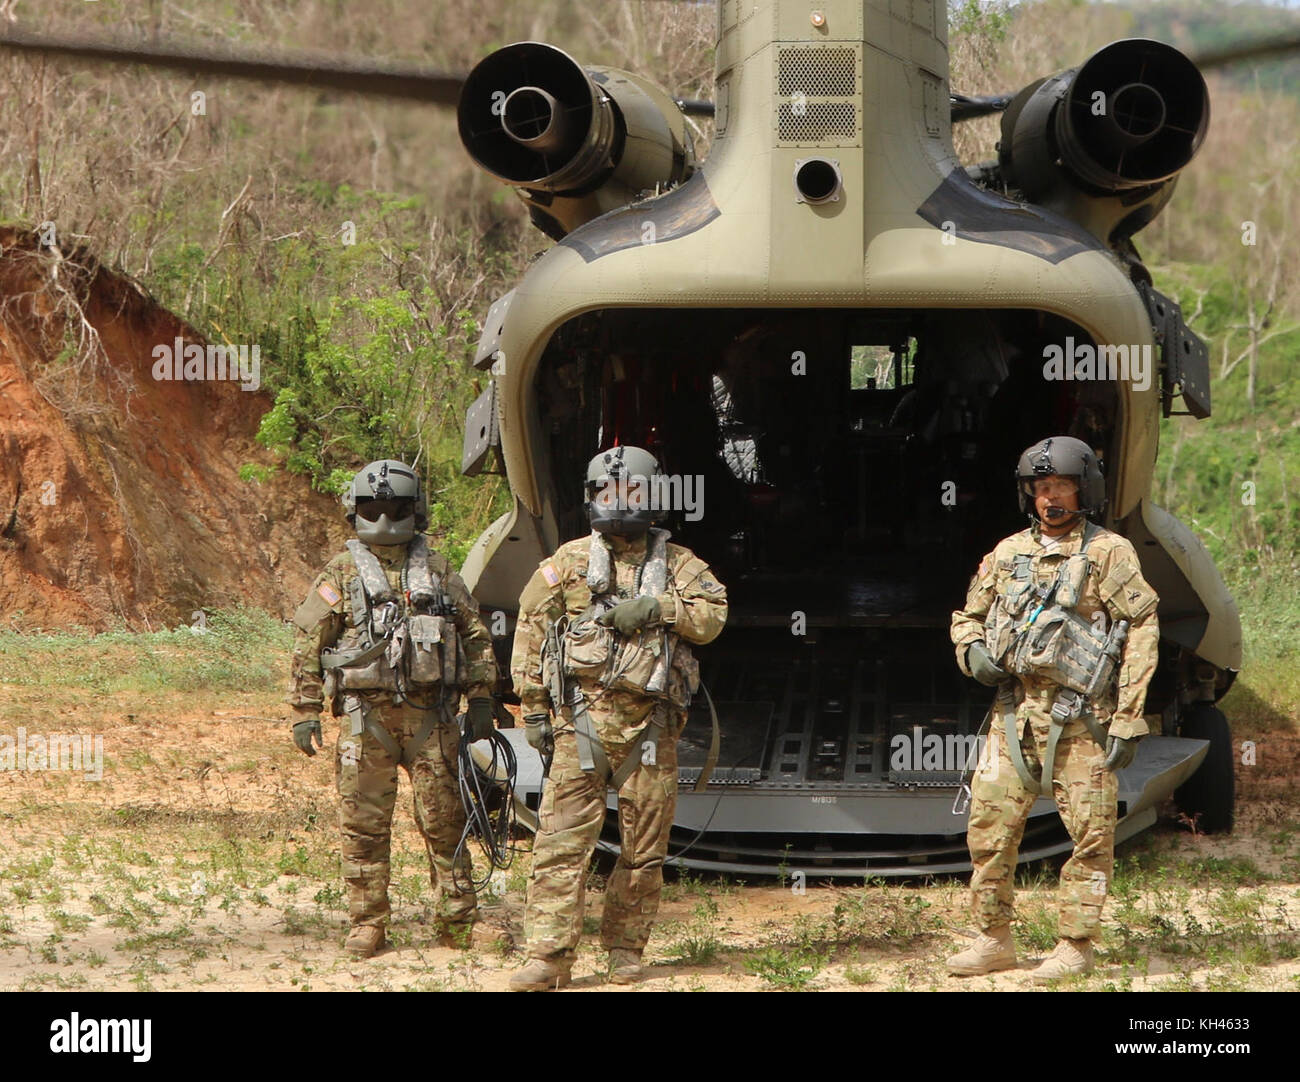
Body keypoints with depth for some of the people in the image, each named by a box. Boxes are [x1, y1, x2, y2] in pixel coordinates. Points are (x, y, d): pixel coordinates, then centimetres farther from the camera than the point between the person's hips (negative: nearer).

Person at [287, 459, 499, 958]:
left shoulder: (438, 572, 10)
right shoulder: (340, 575, 5)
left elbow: (475, 636, 14)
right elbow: (307, 645, 4)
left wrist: (480, 699, 8)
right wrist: (304, 711, -1)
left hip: (429, 714, 1)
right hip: (365, 715, -1)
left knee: (443, 820, 2)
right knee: (363, 824, 1)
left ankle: (460, 920, 9)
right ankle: (367, 924, 8)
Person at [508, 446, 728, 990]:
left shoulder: (676, 563, 11)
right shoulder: (569, 562, 9)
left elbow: (713, 615, -3)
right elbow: (530, 632, 9)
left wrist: (656, 607, -17)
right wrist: (533, 709, 4)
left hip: (650, 725, 1)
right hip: (582, 718, -1)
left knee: (645, 847, 4)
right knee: (562, 838, -9)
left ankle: (625, 948, 17)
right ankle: (548, 956, -11)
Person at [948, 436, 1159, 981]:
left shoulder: (1109, 553, -1)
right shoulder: (1008, 553, 13)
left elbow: (1143, 631, -5)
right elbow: (968, 616, 25)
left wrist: (1128, 721, -10)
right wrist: (973, 652, 0)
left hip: (1079, 718, -4)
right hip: (1015, 712, 5)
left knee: (1090, 834, -2)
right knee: (989, 825, 3)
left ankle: (1076, 946, 7)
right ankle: (994, 940, 13)